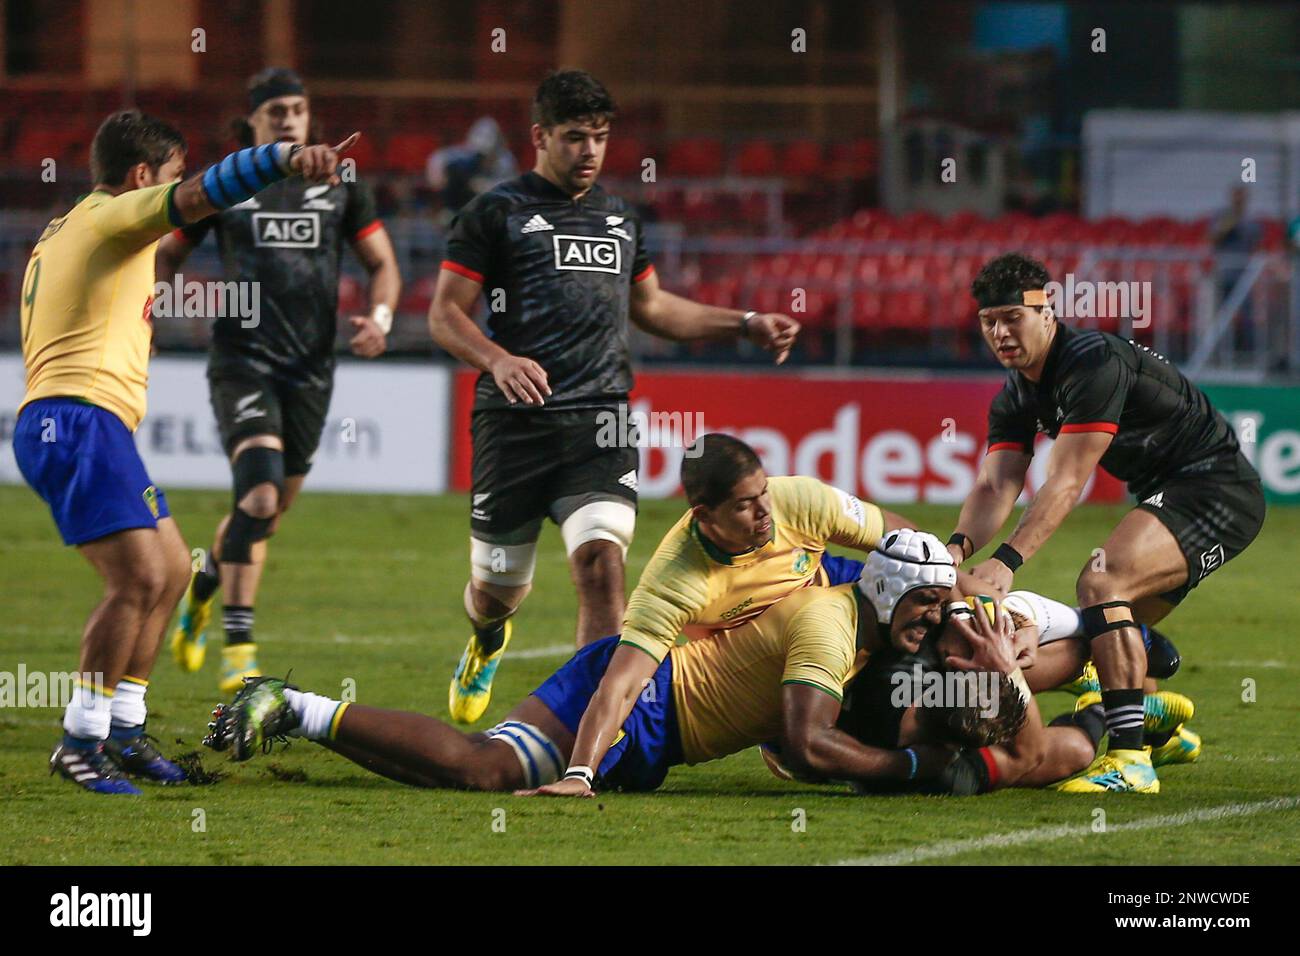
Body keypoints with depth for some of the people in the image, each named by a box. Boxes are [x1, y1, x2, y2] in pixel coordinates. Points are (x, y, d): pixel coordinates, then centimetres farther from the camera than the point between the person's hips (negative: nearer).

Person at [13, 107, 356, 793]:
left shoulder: (63, 234, 25)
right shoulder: (112, 217, -4)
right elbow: (202, 194, -20)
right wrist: (287, 158, -31)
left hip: (51, 421, 11)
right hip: (81, 419, -11)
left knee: (171, 570, 15)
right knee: (138, 577, -18)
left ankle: (123, 729, 17)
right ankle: (80, 741, -16)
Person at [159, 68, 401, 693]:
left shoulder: (340, 187, 9)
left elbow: (382, 264, 14)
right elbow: (166, 256, 14)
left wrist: (379, 317, -6)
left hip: (310, 368, 3)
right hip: (242, 360, -3)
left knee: (268, 511, 10)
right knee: (259, 496, -21)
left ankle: (204, 583, 42)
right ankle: (238, 648, -20)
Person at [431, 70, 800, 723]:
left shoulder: (618, 218, 18)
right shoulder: (497, 212, 1)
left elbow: (652, 307, 32)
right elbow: (444, 314, -2)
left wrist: (745, 324, 25)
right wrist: (497, 360, -21)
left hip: (599, 422, 3)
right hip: (515, 422, -3)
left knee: (601, 560, -19)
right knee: (498, 586, 8)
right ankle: (487, 644, 45)